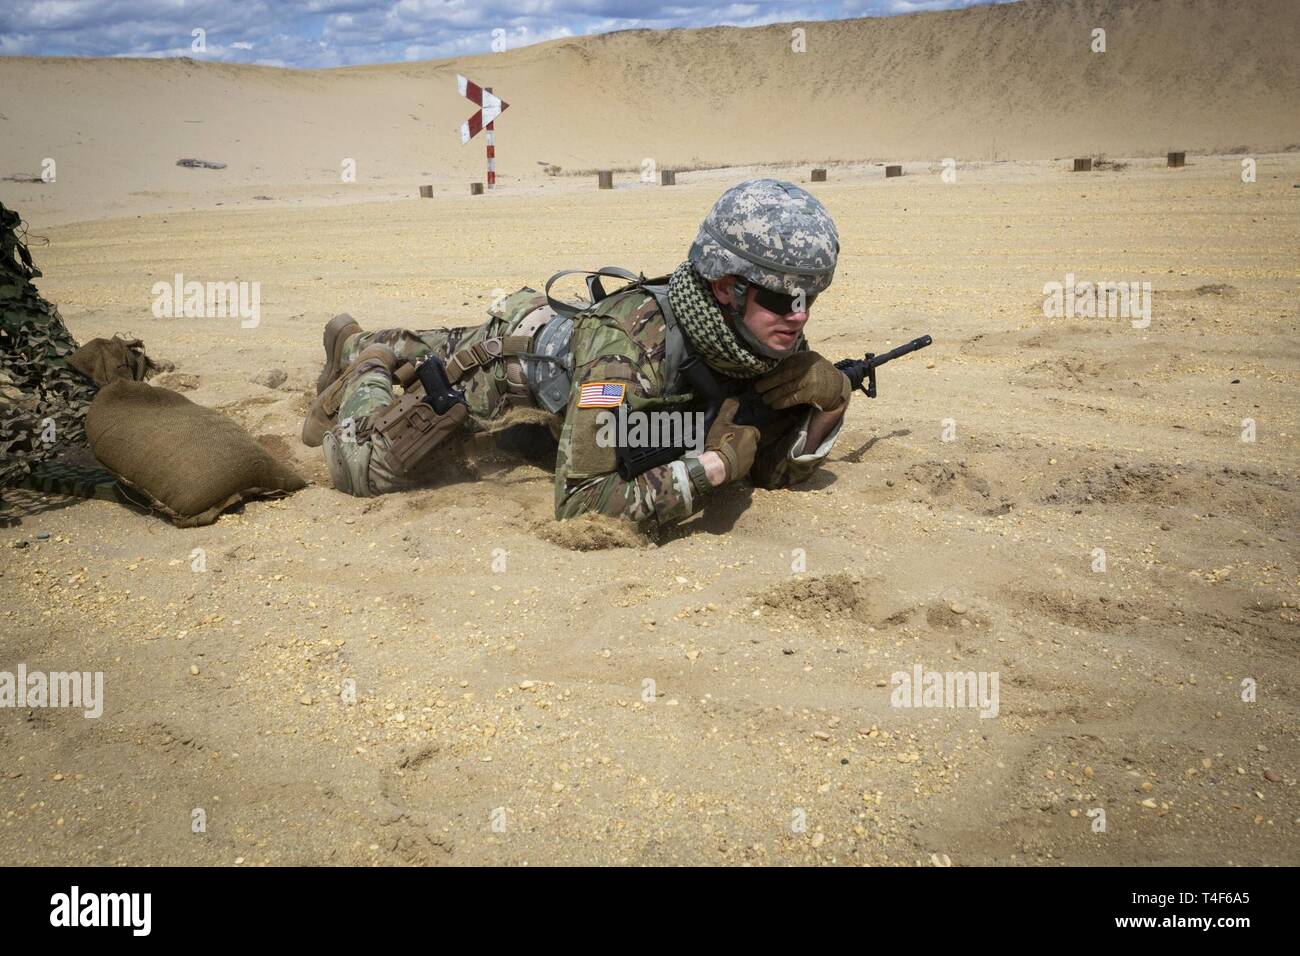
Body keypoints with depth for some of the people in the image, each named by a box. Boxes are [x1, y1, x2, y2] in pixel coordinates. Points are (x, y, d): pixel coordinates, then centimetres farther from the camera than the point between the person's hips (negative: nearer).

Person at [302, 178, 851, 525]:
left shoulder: (765, 340, -28)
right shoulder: (628, 348, -48)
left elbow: (776, 472, -18)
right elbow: (578, 504, -50)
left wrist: (824, 405, -37)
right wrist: (712, 465, -51)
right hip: (505, 347, -6)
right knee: (363, 470, 0)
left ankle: (354, 343, 59)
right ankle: (364, 374, 28)